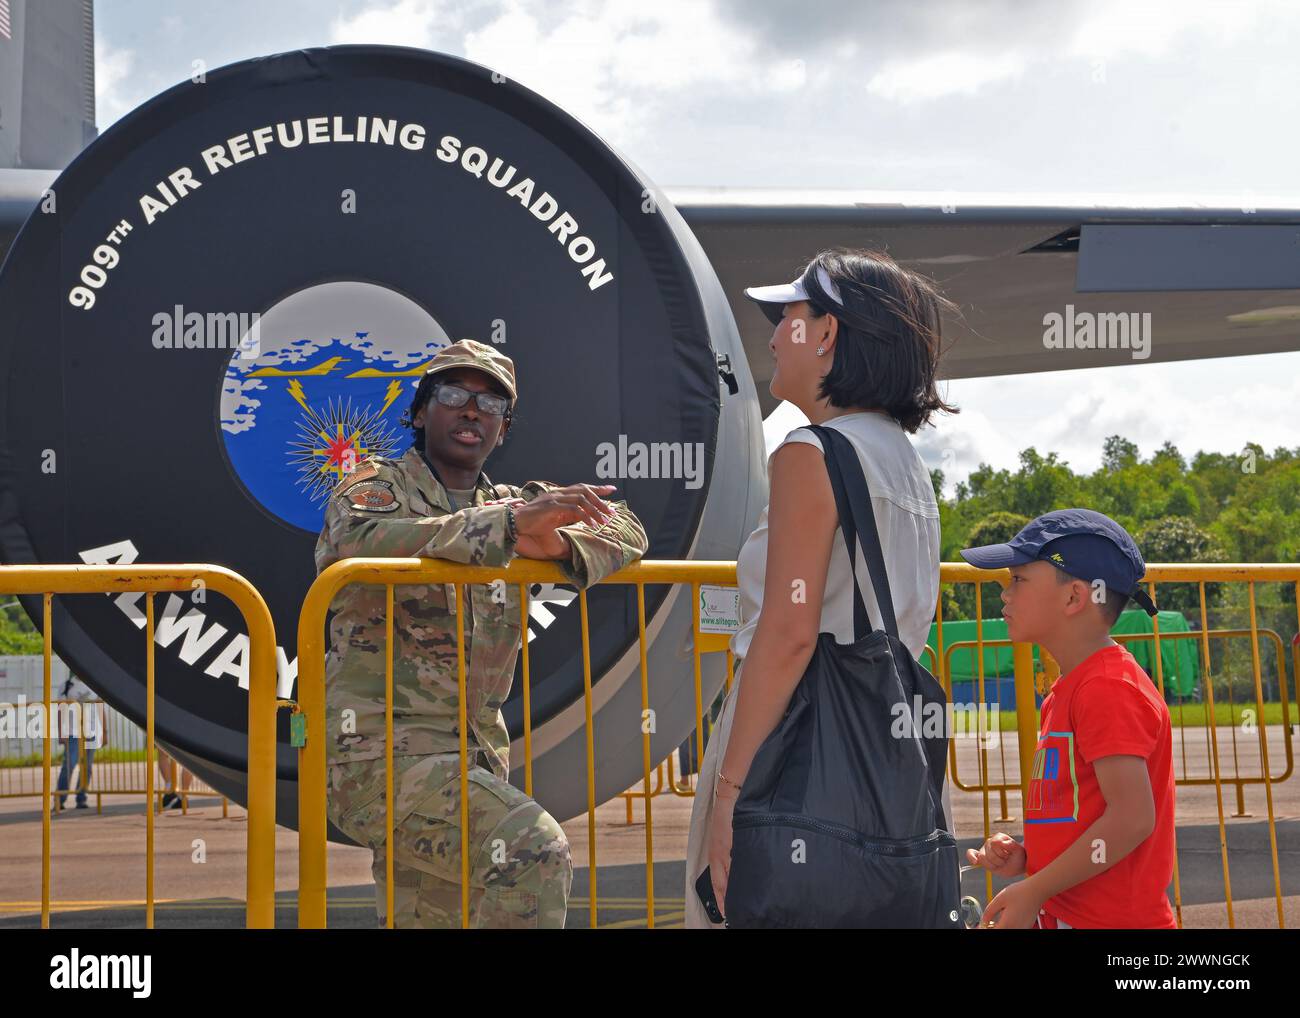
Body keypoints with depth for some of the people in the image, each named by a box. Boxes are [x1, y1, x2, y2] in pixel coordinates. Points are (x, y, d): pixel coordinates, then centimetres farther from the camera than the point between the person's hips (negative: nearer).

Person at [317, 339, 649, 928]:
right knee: (534, 849, -26)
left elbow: (623, 528, 15)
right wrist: (508, 523, -29)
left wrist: (558, 543, -9)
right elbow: (362, 540, -24)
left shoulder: (507, 510, 17)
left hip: (471, 760, 7)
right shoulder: (377, 487, 0)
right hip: (380, 753, -7)